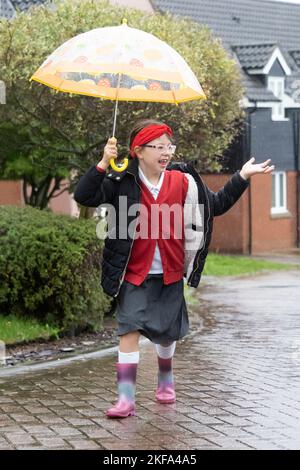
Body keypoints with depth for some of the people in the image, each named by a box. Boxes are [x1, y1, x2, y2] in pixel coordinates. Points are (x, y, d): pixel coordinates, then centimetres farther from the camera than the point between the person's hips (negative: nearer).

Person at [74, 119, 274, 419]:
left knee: (167, 333, 15)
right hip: (134, 273, -3)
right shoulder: (122, 183, -8)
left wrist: (241, 177, 6)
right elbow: (83, 196, -15)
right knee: (130, 330, -13)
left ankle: (165, 381, 43)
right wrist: (103, 165, -24)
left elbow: (217, 205, 10)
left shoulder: (182, 181, -1)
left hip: (170, 274, 3)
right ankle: (126, 399, -12)